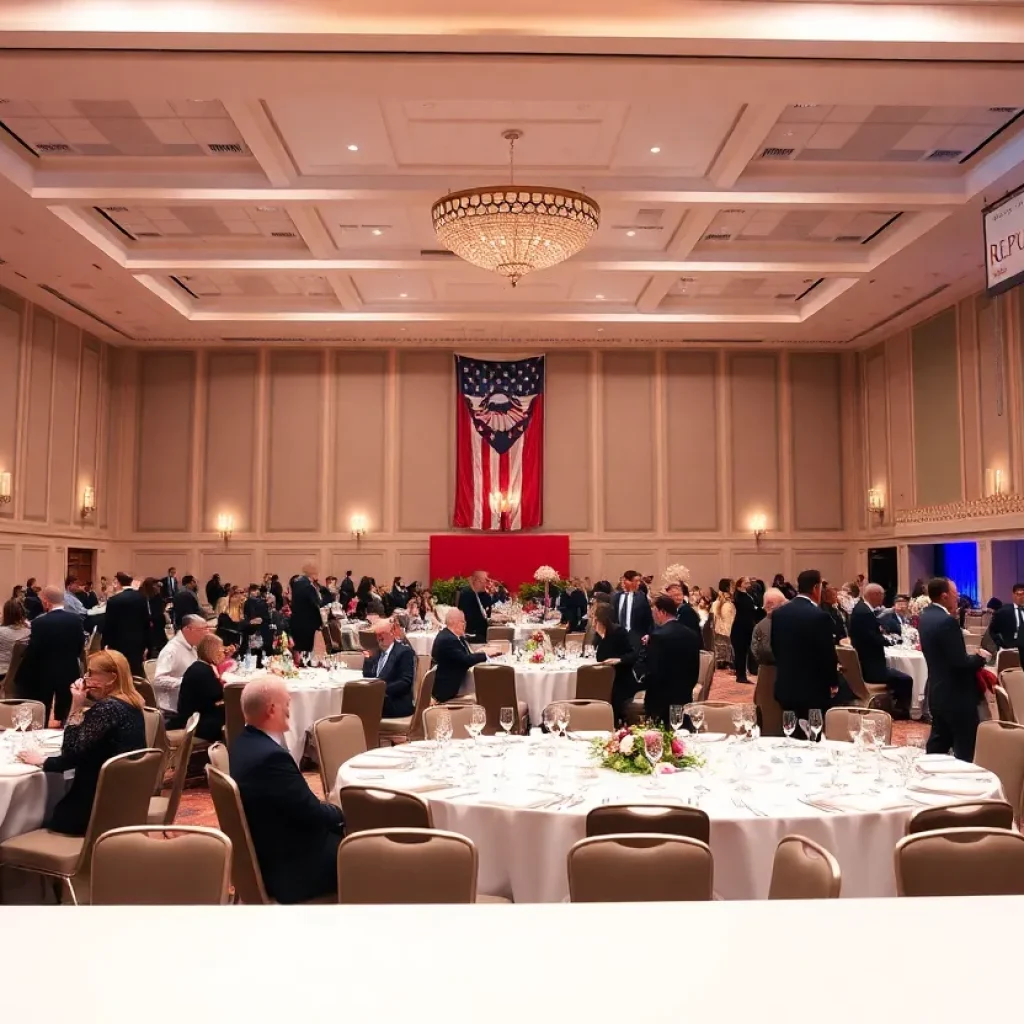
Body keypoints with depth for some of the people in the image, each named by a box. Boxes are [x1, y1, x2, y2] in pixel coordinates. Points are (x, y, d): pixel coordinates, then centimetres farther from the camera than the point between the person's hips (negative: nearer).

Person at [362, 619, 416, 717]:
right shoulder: (377, 651, 18)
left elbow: (405, 682, -15)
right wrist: (367, 658, 1)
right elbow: (368, 676, 16)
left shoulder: (404, 652, -6)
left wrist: (384, 690, -25)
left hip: (397, 704, -7)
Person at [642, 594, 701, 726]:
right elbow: (695, 670, 11)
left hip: (661, 700, -7)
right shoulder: (692, 635, 5)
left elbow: (653, 673, -20)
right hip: (685, 698, 7)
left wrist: (641, 683, -1)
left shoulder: (658, 636, -17)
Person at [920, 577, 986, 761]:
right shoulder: (947, 621, -23)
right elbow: (960, 662, -24)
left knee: (938, 743, 17)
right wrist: (980, 658, -5)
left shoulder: (925, 617, 7)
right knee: (965, 750, 0)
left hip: (938, 691, 9)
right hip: (956, 694, -9)